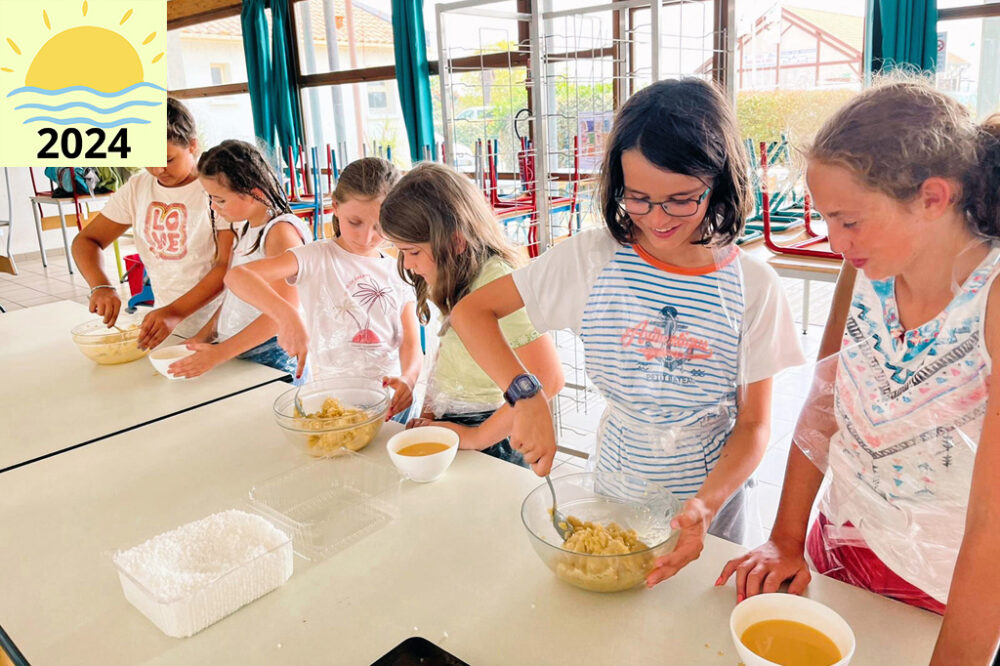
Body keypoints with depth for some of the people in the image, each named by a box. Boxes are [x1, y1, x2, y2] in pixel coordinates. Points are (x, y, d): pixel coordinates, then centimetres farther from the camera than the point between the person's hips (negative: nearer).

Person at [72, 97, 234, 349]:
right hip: (168, 328, 5)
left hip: (218, 330, -5)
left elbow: (229, 265, -16)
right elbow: (86, 240, 11)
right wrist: (101, 286, -10)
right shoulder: (138, 187, 9)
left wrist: (175, 312, -26)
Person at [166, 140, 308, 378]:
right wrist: (203, 336, 10)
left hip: (271, 357, -7)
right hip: (236, 354, 7)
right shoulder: (247, 229, 14)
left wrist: (219, 353, -18)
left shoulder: (281, 231, -14)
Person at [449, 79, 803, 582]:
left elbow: (753, 424, -9)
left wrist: (705, 506, -26)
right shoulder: (594, 258, -14)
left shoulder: (753, 286, -13)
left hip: (710, 495, 0)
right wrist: (526, 396, -26)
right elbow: (471, 311, -12)